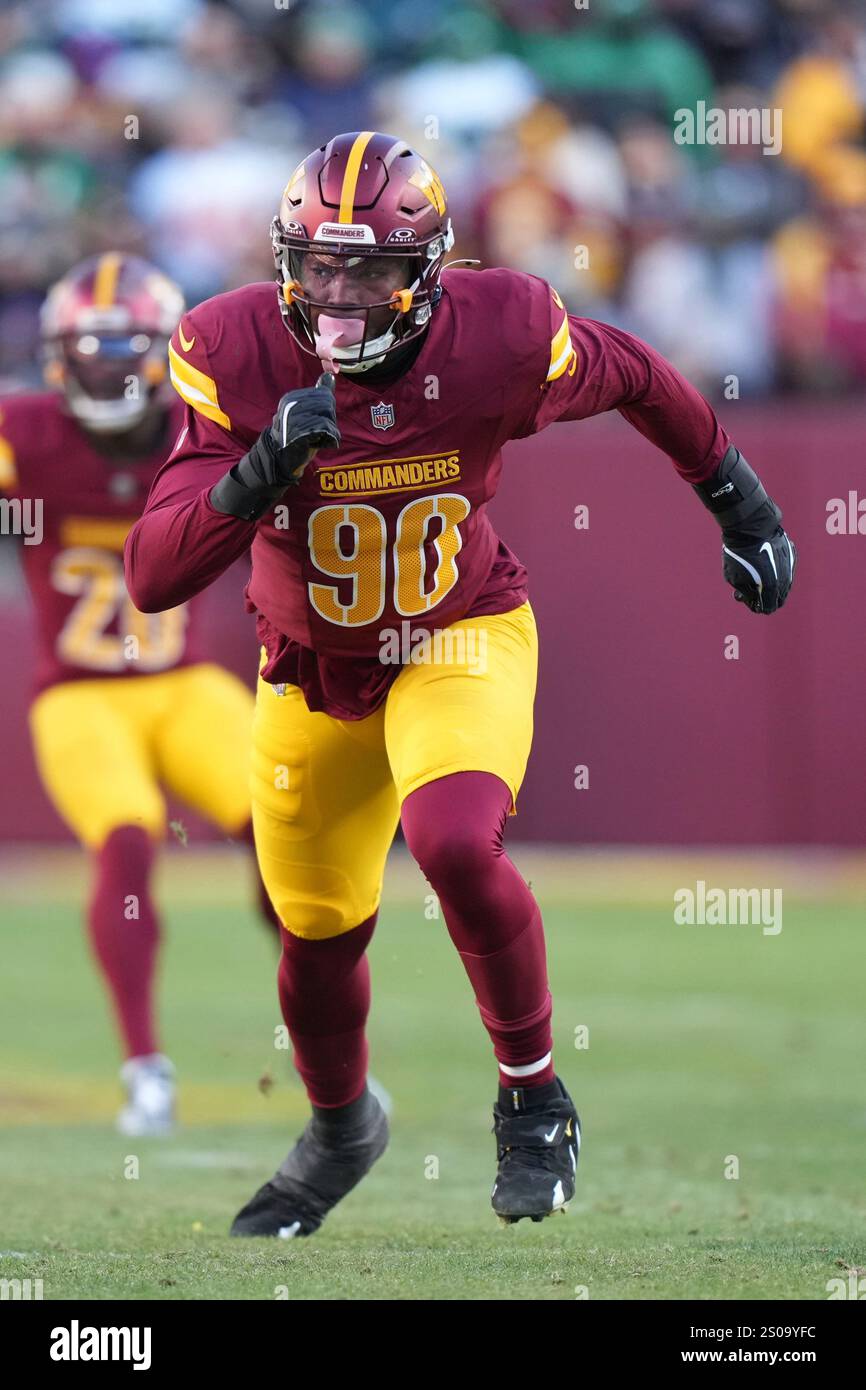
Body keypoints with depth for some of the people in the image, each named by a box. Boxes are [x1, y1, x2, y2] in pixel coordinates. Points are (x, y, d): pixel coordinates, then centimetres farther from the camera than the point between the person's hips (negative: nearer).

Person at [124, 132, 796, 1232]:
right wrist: (261, 473, -45)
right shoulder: (237, 358, -24)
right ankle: (341, 1129, 50)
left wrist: (739, 502, 11)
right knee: (320, 932, 16)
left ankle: (533, 1095, -5)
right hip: (312, 673, 2)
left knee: (455, 846, -31)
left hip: (460, 643, -2)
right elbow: (153, 580, -29)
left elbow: (633, 377, -1)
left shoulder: (496, 339, -25)